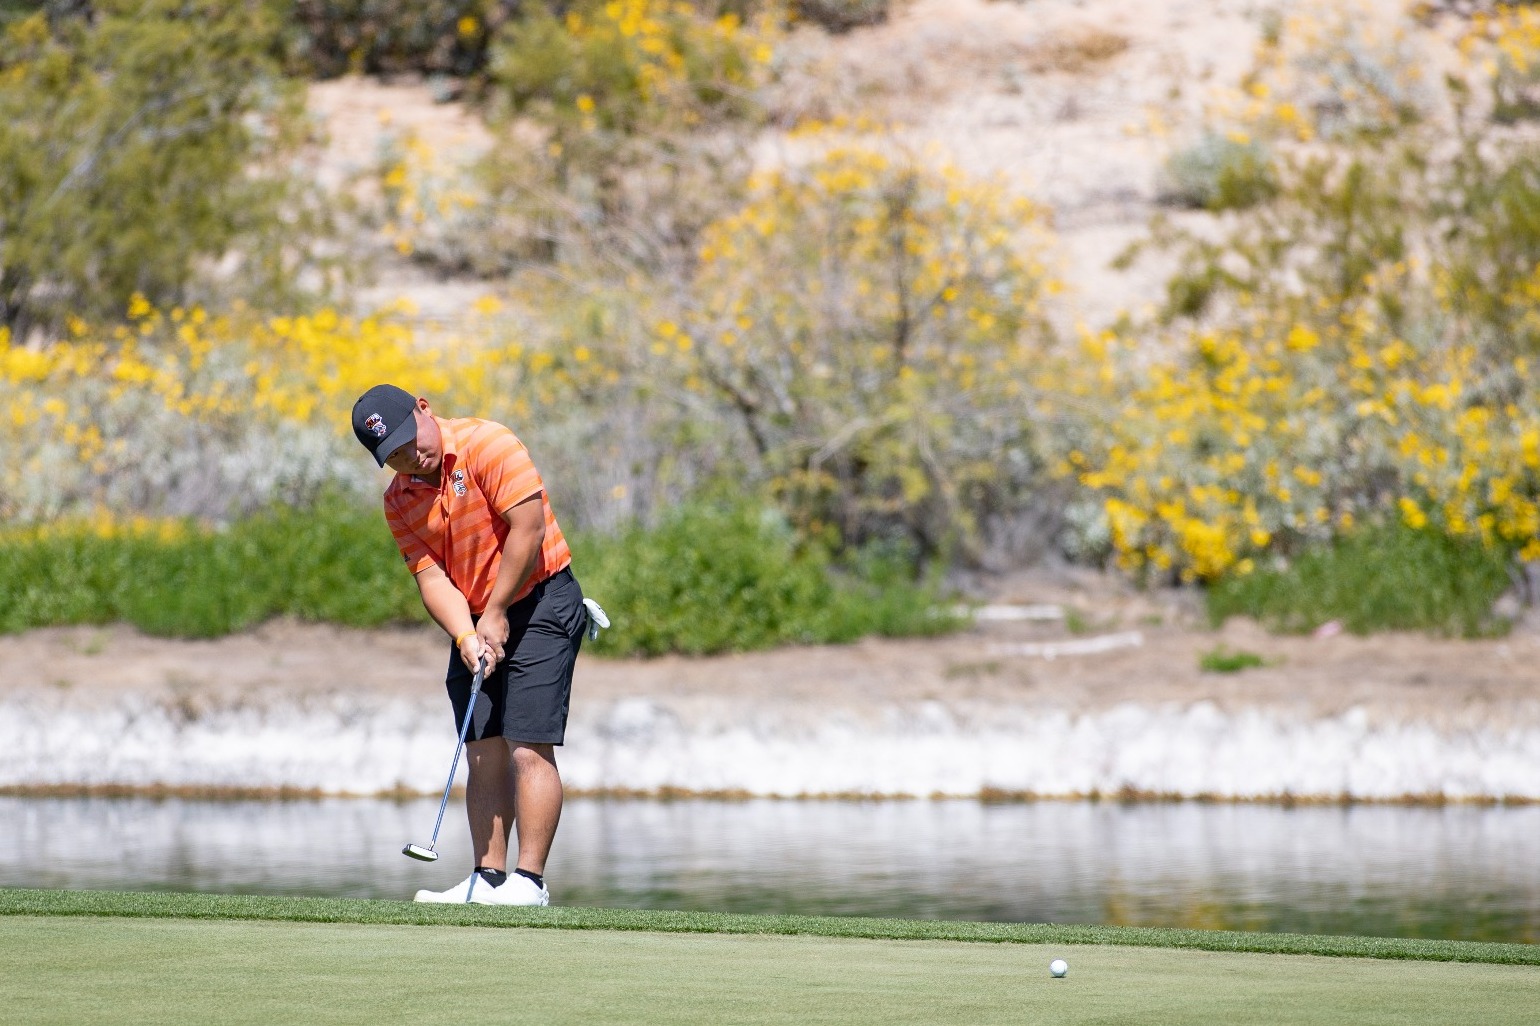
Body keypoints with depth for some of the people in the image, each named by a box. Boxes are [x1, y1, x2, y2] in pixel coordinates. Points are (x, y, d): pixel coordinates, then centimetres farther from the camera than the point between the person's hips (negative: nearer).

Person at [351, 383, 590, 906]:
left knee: (528, 748, -12)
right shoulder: (399, 500, 4)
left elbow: (529, 528, -18)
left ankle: (529, 882, -13)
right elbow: (431, 576, -2)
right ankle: (489, 878, 7)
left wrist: (496, 615, -14)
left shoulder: (487, 444, -14)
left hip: (540, 603, -7)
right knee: (483, 755, 4)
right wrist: (466, 636, -19)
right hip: (476, 621, 7)